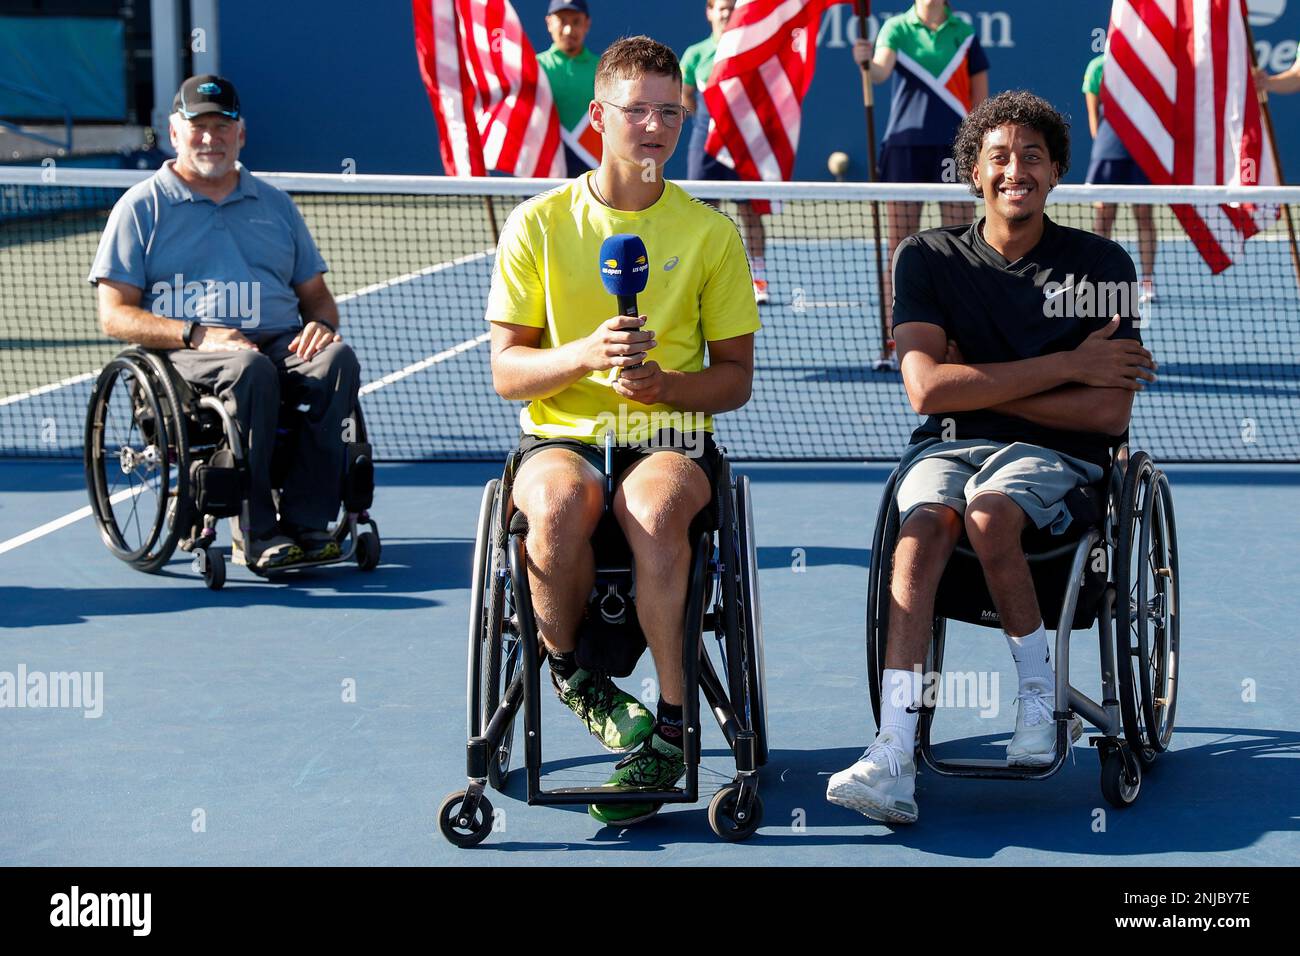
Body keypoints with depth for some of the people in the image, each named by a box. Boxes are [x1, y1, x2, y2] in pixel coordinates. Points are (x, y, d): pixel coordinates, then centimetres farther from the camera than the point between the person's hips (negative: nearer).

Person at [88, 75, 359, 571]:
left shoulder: (275, 205, 24)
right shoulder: (141, 207, 10)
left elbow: (315, 294, 25)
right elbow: (115, 315, 1)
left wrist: (321, 324, -2)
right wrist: (198, 334, -15)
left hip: (282, 343, 4)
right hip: (184, 355, -4)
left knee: (336, 358, -30)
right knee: (251, 370, -38)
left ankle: (306, 521, -32)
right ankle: (255, 531, -33)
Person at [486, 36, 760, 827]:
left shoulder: (710, 233, 7)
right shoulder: (539, 224, 5)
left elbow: (735, 377, 8)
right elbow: (506, 370, 3)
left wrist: (664, 383, -14)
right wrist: (584, 355, -17)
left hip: (671, 437, 0)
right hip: (560, 434, 0)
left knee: (653, 509, -37)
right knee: (559, 507, -37)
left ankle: (670, 725, -27)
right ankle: (568, 671, -7)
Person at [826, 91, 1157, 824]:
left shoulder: (1101, 264, 3)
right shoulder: (929, 259, 6)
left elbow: (1109, 412, -5)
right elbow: (927, 389, -8)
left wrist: (978, 383, -6)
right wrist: (1068, 365, -8)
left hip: (1056, 457, -1)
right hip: (946, 446, 1)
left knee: (988, 511, -36)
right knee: (924, 527, -33)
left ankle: (1042, 702, -12)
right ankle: (894, 764, -45)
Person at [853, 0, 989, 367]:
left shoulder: (965, 33, 7)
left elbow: (980, 95, 10)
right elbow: (881, 71, -14)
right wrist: (866, 63, -37)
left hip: (954, 147, 1)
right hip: (905, 144, -1)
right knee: (899, 250, 0)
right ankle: (892, 342, 3)